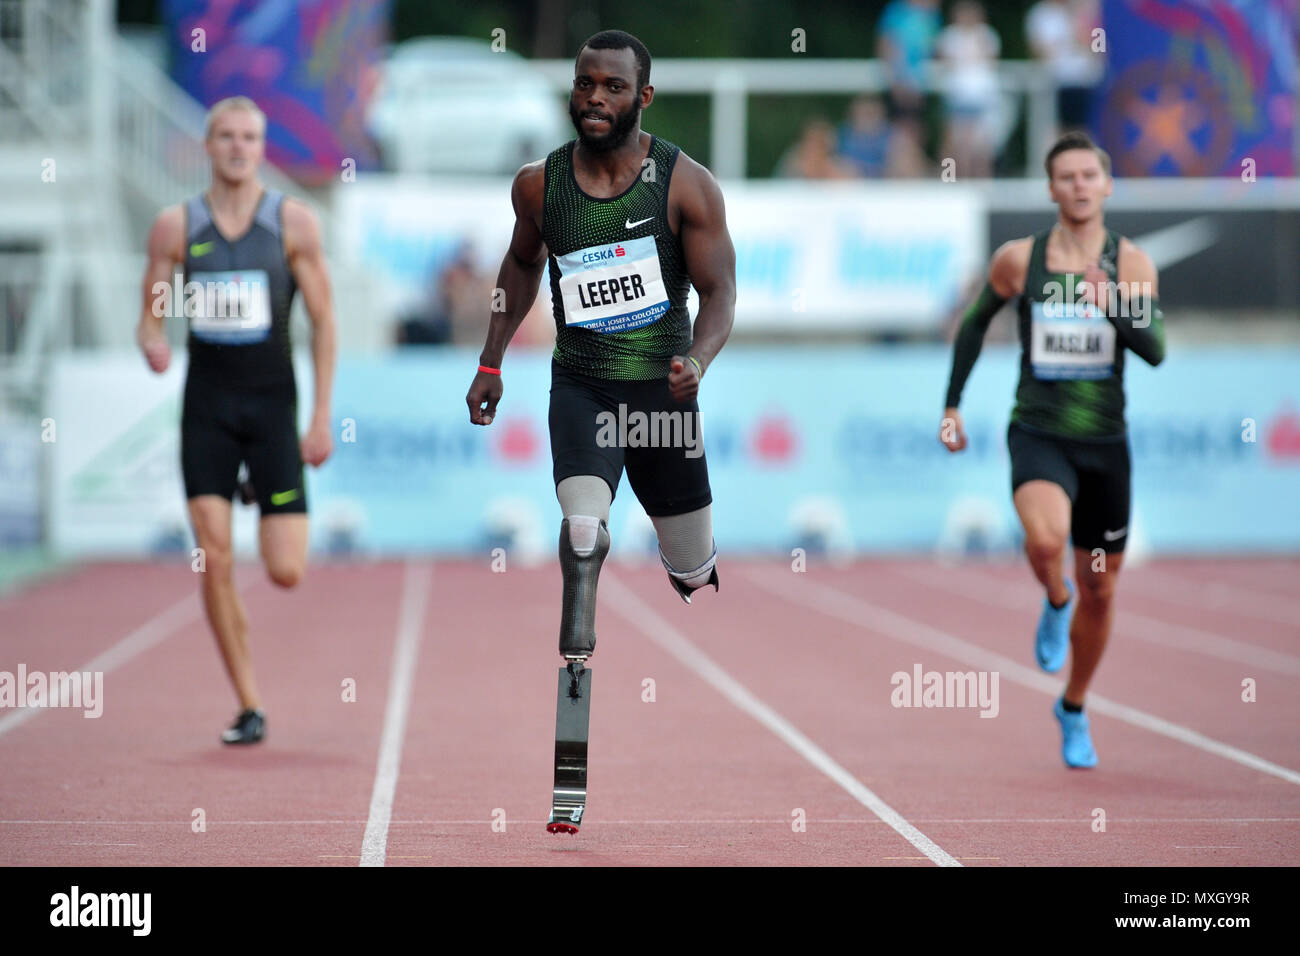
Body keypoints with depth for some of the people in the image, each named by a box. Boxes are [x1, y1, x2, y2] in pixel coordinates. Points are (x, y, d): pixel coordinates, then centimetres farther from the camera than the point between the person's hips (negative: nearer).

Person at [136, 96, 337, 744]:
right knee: (214, 564, -8)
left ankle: (272, 506, 31)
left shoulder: (294, 223, -1)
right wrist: (152, 344, -18)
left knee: (286, 574, -7)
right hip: (206, 405, 1)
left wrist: (322, 416, -5)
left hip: (272, 403, -1)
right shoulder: (175, 226, 2)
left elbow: (323, 321, 0)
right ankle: (249, 708, 3)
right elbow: (151, 316, 7)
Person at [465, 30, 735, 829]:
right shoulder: (539, 184, -2)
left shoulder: (686, 184, -9)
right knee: (583, 535, -24)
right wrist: (493, 361, 17)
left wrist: (698, 360, -26)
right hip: (580, 383, 0)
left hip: (663, 388, 0)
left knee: (693, 569, 12)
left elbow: (720, 291, -7)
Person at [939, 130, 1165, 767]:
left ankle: (1074, 709, 37)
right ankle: (1055, 600, 2)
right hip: (1038, 435, -2)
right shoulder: (1018, 259, -3)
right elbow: (975, 322, 13)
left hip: (1105, 443, 2)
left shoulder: (1131, 263, -3)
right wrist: (951, 405, 12)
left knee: (1100, 593, 13)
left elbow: (1154, 349, -14)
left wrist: (1108, 303, -31)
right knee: (1045, 539, -34)